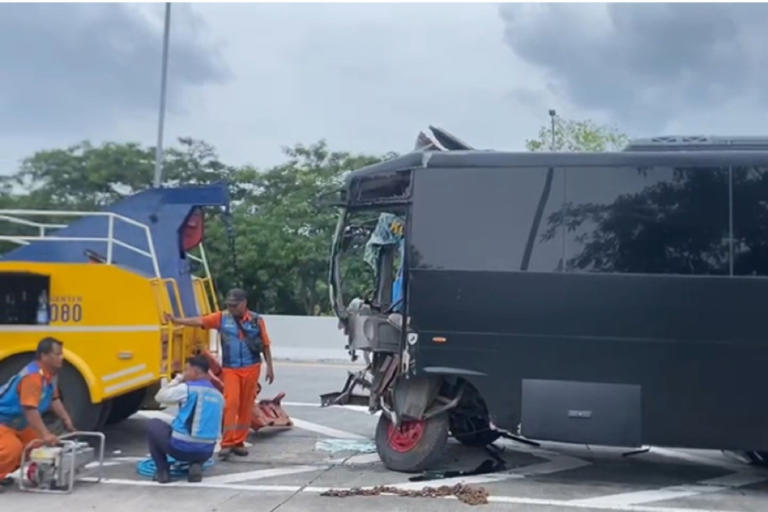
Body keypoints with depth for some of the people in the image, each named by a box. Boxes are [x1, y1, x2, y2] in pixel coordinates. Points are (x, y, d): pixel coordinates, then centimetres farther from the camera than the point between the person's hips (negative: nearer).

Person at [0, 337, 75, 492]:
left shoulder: (50, 373, 0)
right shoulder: (33, 376, -32)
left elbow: (54, 399, 12)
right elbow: (30, 410, -35)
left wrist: (66, 420, 3)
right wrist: (45, 435, -36)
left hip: (16, 422, 10)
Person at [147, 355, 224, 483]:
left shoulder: (187, 388, -8)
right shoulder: (218, 396, 11)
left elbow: (159, 397, 4)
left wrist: (177, 379, 13)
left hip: (180, 448, -5)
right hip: (206, 452, 5)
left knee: (153, 424, 21)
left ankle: (162, 471, 15)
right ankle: (196, 465, 9)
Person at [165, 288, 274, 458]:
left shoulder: (256, 320, -1)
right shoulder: (222, 317, 0)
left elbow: (265, 345, 3)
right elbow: (199, 321, -8)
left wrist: (270, 367, 2)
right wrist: (176, 320, -18)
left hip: (251, 368, 1)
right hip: (230, 369, 0)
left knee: (246, 405, 5)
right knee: (230, 403, -9)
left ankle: (239, 442, 15)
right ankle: (227, 443, -5)